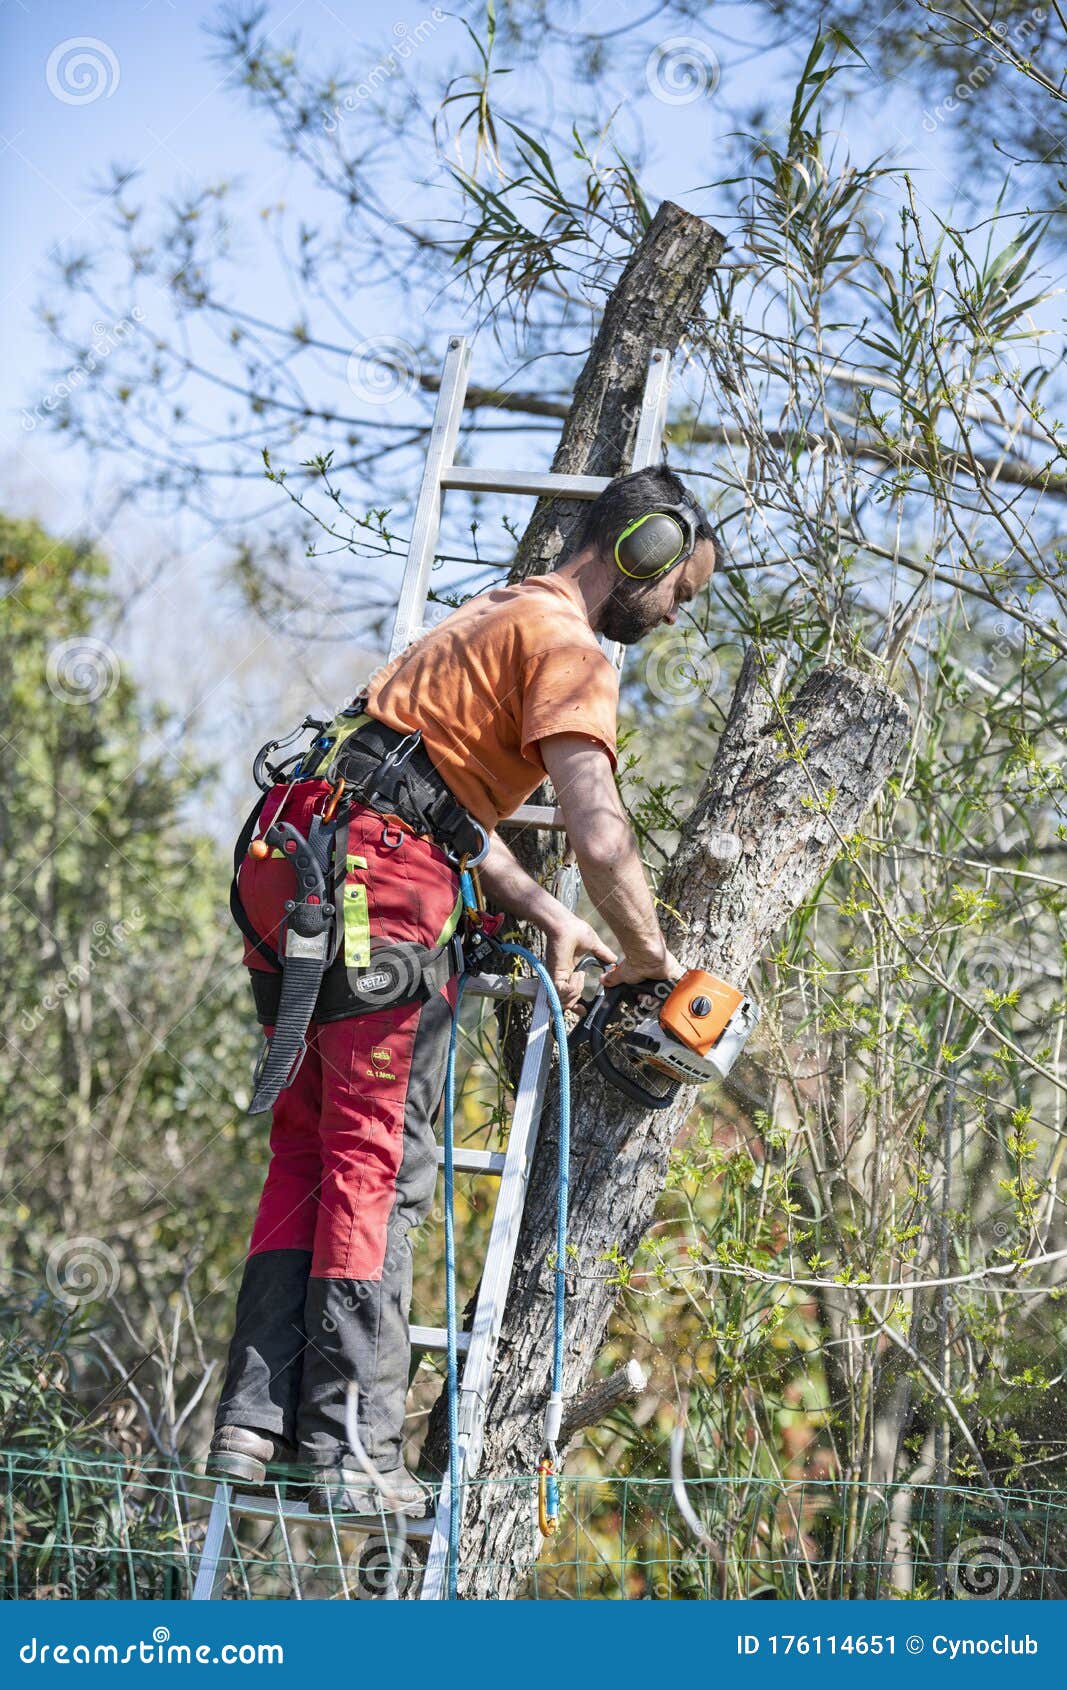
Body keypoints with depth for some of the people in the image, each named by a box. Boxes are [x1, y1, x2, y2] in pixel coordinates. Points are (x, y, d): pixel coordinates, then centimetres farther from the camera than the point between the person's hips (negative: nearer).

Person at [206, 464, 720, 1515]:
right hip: (377, 880, -9)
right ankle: (351, 1449, -8)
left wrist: (547, 917, 17)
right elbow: (601, 842, -17)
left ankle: (255, 1418, 6)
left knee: (310, 1151, 11)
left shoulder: (499, 615, 28)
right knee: (379, 1164, -7)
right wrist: (648, 959, -1)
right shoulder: (567, 648, -4)